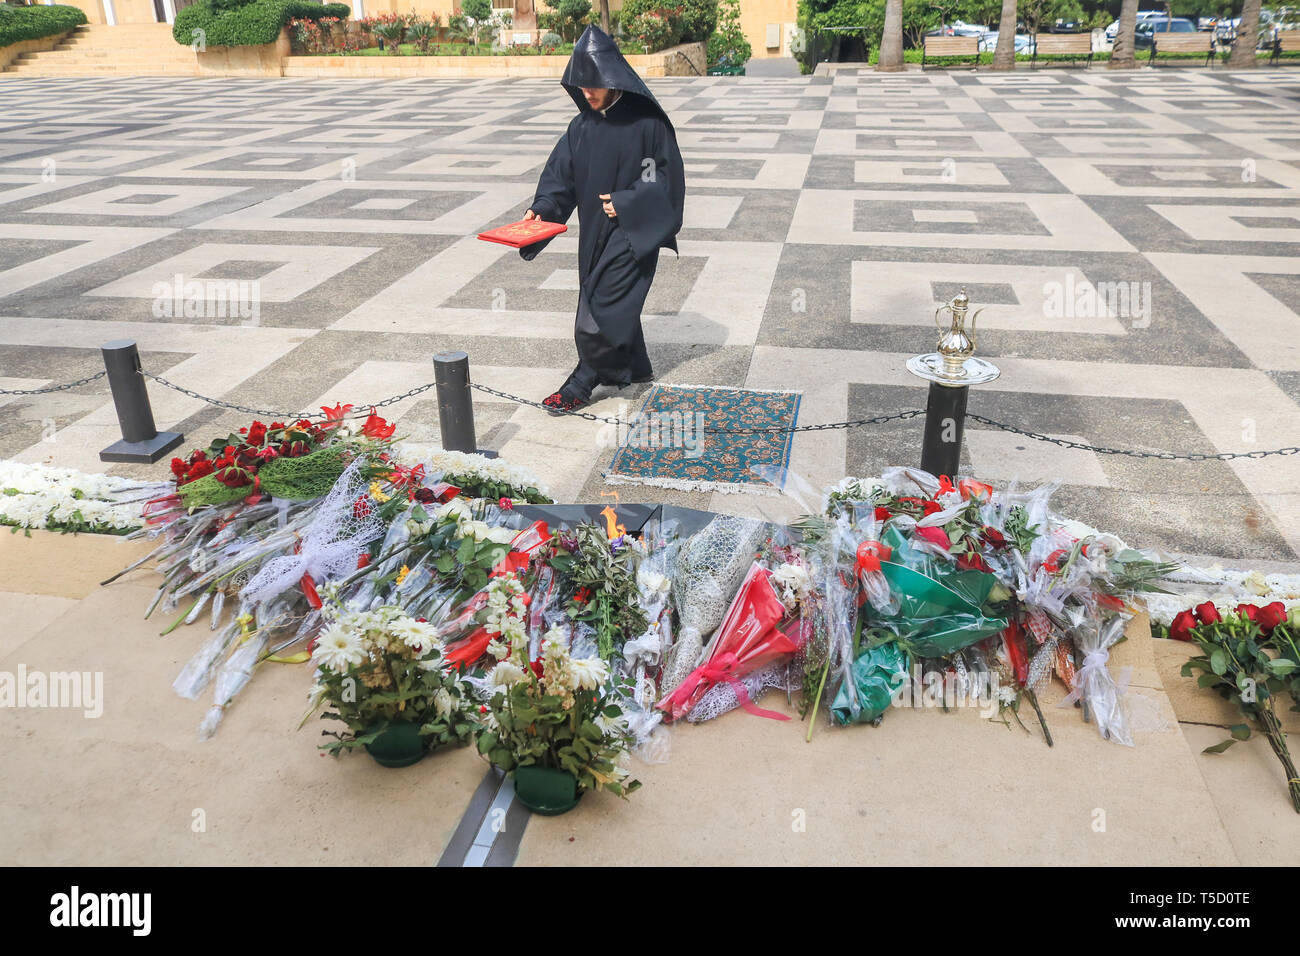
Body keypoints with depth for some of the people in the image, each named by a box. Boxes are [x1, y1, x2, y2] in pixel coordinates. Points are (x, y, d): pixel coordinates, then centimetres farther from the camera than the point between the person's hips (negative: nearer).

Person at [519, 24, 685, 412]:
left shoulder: (647, 122, -12)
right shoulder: (582, 125, 4)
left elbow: (667, 176, -9)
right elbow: (561, 173, 2)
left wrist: (625, 203, -17)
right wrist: (541, 208, -14)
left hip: (632, 231, -6)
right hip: (594, 231, 6)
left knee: (604, 302, -7)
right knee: (617, 301, 14)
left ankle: (582, 383, 2)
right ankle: (636, 368, 31)